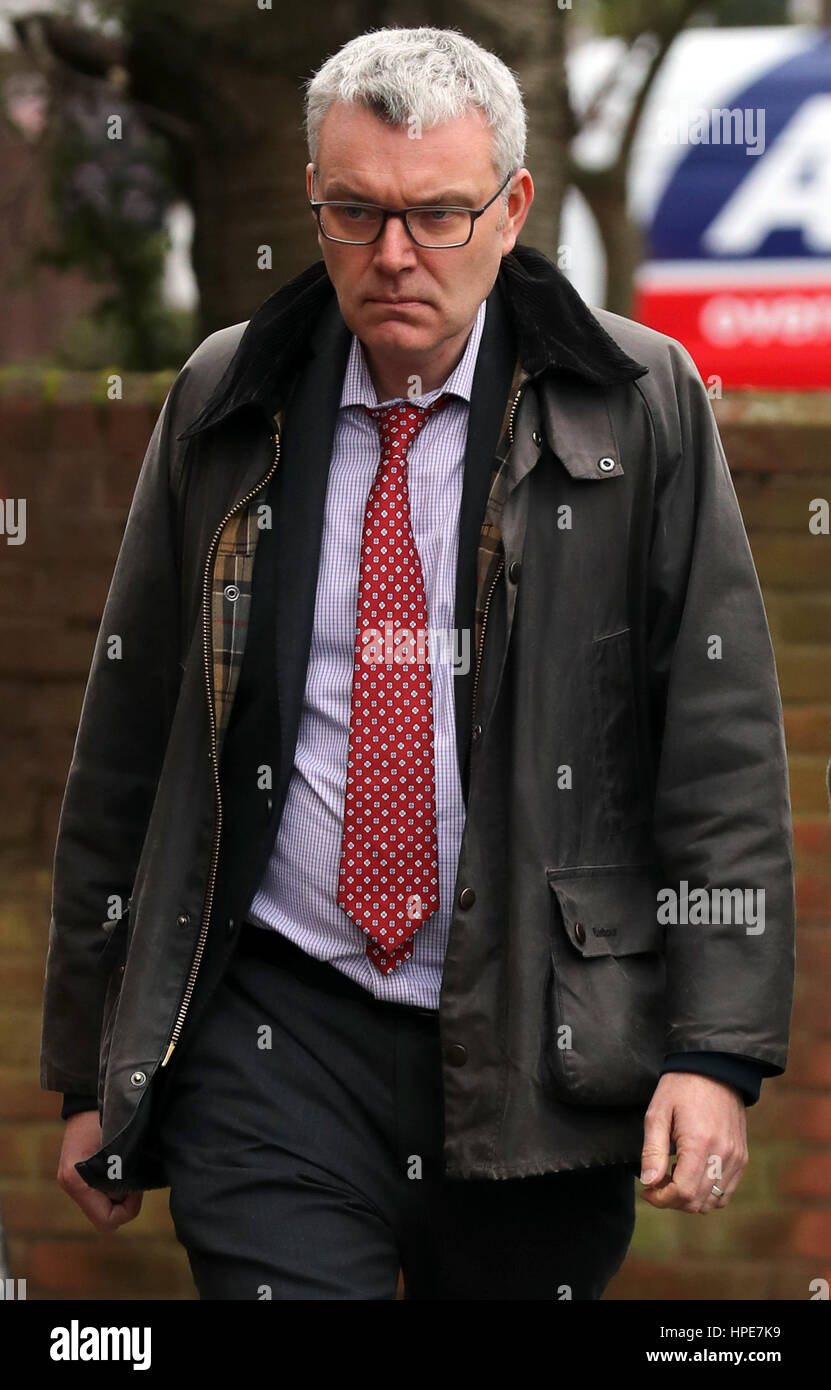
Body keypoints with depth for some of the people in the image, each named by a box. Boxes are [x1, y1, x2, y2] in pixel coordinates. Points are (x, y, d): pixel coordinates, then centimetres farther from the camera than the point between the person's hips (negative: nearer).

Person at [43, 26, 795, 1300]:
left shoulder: (638, 409, -1)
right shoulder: (227, 408, 6)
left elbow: (723, 748, -3)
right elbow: (124, 748, 10)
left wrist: (718, 1051, -11)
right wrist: (92, 1070, 10)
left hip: (540, 1052, -1)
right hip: (276, 1039, 1)